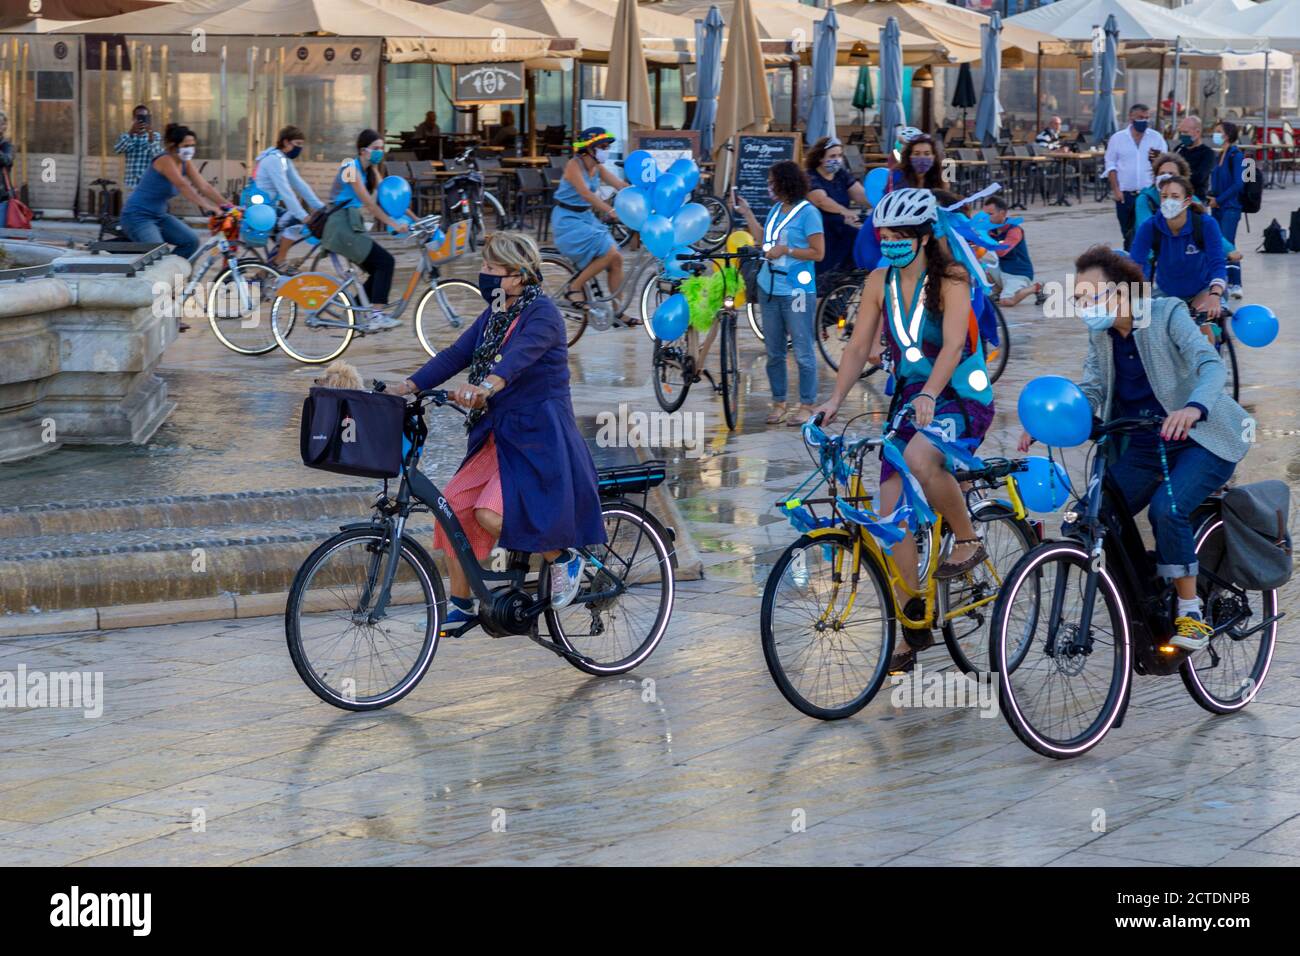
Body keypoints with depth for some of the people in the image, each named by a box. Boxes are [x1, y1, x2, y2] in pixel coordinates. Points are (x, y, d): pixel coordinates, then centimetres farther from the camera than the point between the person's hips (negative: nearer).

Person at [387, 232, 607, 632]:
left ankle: (563, 558, 1)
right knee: (454, 506, -4)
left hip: (539, 438, -8)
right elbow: (454, 356, 5)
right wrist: (403, 389, -9)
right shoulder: (493, 317, 12)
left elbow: (520, 355, -32)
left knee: (491, 514, -23)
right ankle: (462, 608, 8)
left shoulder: (543, 314, -13)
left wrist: (486, 387, -52)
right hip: (497, 437, 8)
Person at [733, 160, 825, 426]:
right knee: (774, 352, 11)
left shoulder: (807, 212, -9)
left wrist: (786, 250, -16)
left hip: (796, 291, -7)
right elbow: (764, 240, 16)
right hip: (769, 289, 7)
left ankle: (806, 406, 5)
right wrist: (746, 213, 16)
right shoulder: (776, 209, 12)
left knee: (803, 352, -1)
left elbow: (818, 253, -11)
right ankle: (778, 403, 19)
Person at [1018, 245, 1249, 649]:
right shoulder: (1100, 334, 5)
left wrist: (1193, 408, -48)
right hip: (1143, 446, 6)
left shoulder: (1166, 314, -14)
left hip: (1201, 439, -6)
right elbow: (1091, 391, -2)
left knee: (1166, 508, -31)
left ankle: (1190, 612, -16)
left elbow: (1211, 365, -26)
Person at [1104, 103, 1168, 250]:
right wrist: (1116, 190, -3)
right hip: (1125, 194, 1)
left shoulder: (1157, 138, 5)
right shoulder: (1117, 138, 5)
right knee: (1128, 233, 9)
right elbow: (1111, 165, 6)